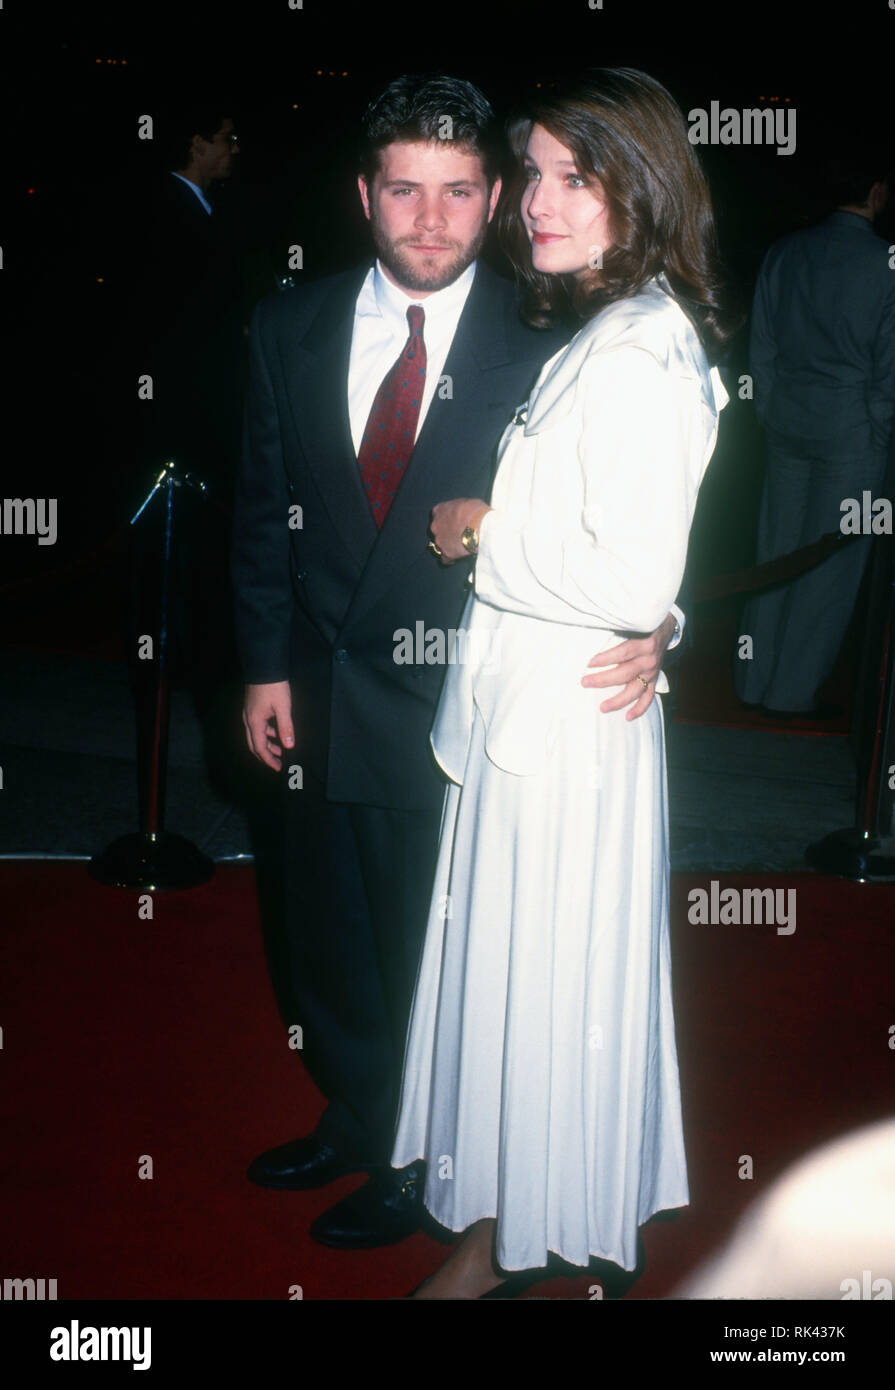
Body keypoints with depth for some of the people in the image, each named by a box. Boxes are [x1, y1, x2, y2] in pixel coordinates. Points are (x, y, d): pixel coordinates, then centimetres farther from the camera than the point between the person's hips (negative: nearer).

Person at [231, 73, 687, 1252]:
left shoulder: (542, 350, -12)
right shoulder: (290, 328, -1)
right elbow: (265, 508, 5)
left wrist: (652, 630, -27)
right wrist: (265, 665, 3)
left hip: (447, 710, -4)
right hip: (314, 700, 5)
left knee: (429, 957, 13)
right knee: (325, 934, 23)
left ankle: (419, 1165, 38)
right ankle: (350, 1123, 48)